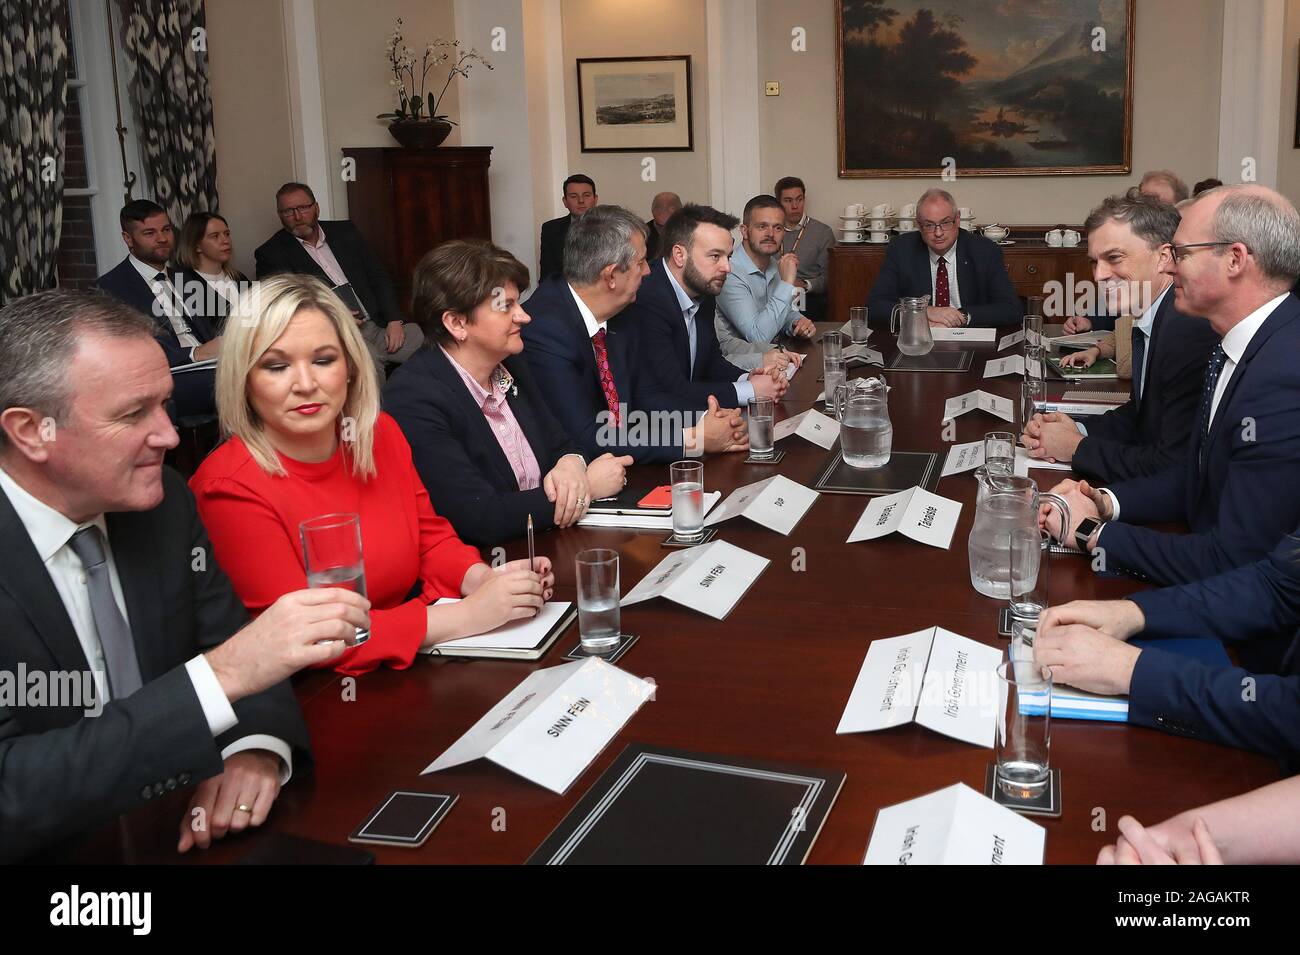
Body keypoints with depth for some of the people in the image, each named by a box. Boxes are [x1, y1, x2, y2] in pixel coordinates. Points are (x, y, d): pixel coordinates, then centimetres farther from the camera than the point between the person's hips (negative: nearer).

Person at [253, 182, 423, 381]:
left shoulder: (345, 232, 17)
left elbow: (378, 277, 16)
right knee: (367, 357, -37)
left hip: (378, 324, 5)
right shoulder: (271, 254, 4)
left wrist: (394, 320, 0)